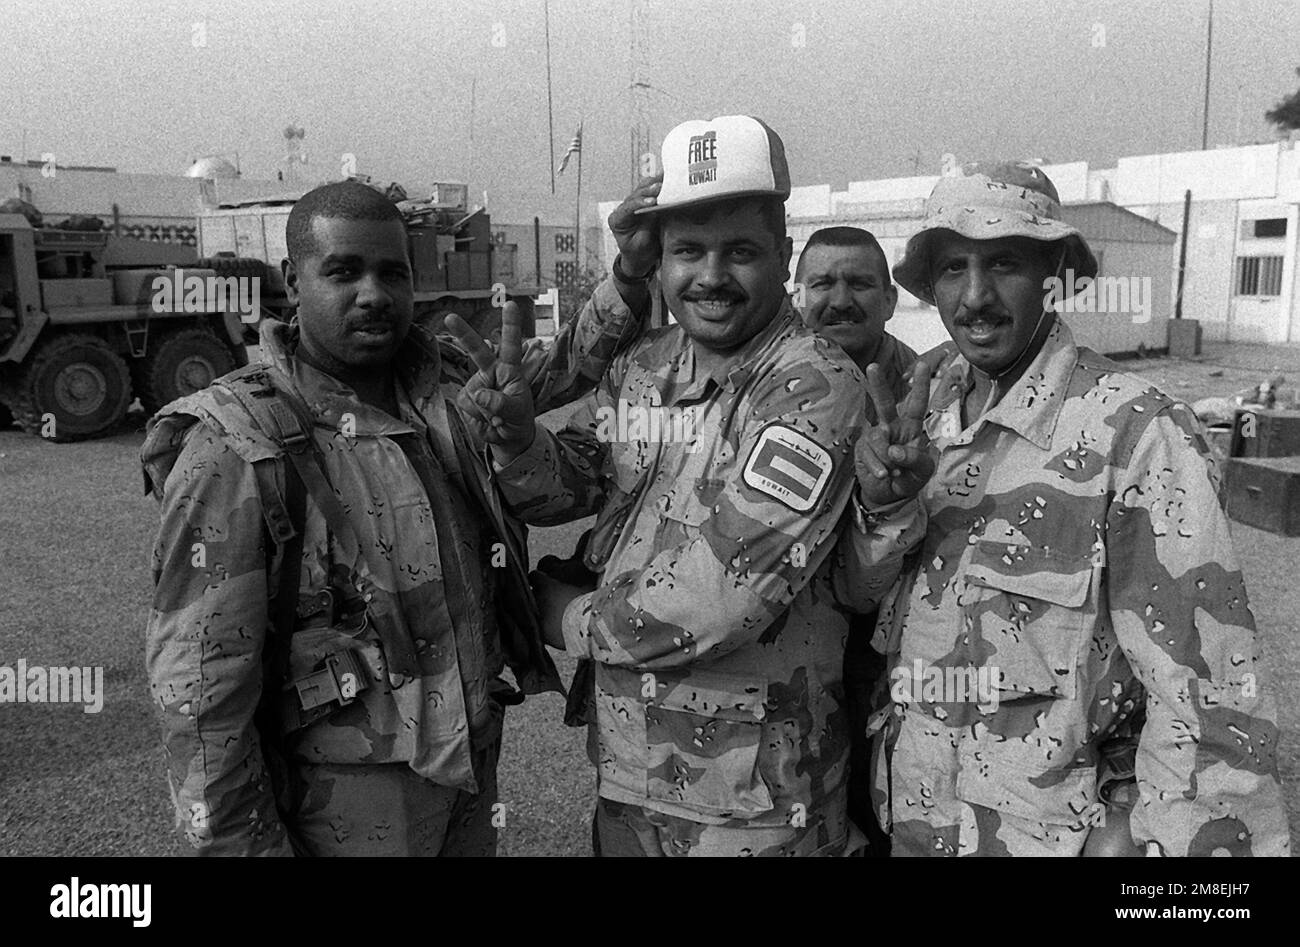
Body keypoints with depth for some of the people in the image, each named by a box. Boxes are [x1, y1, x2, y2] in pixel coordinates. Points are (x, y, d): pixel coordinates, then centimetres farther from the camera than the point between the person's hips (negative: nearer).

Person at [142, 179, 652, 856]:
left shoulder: (444, 381, 0)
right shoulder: (234, 449, -19)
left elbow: (566, 365, 12)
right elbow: (199, 692, -18)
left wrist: (634, 268, -4)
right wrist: (247, 845, -16)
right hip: (345, 796, -6)